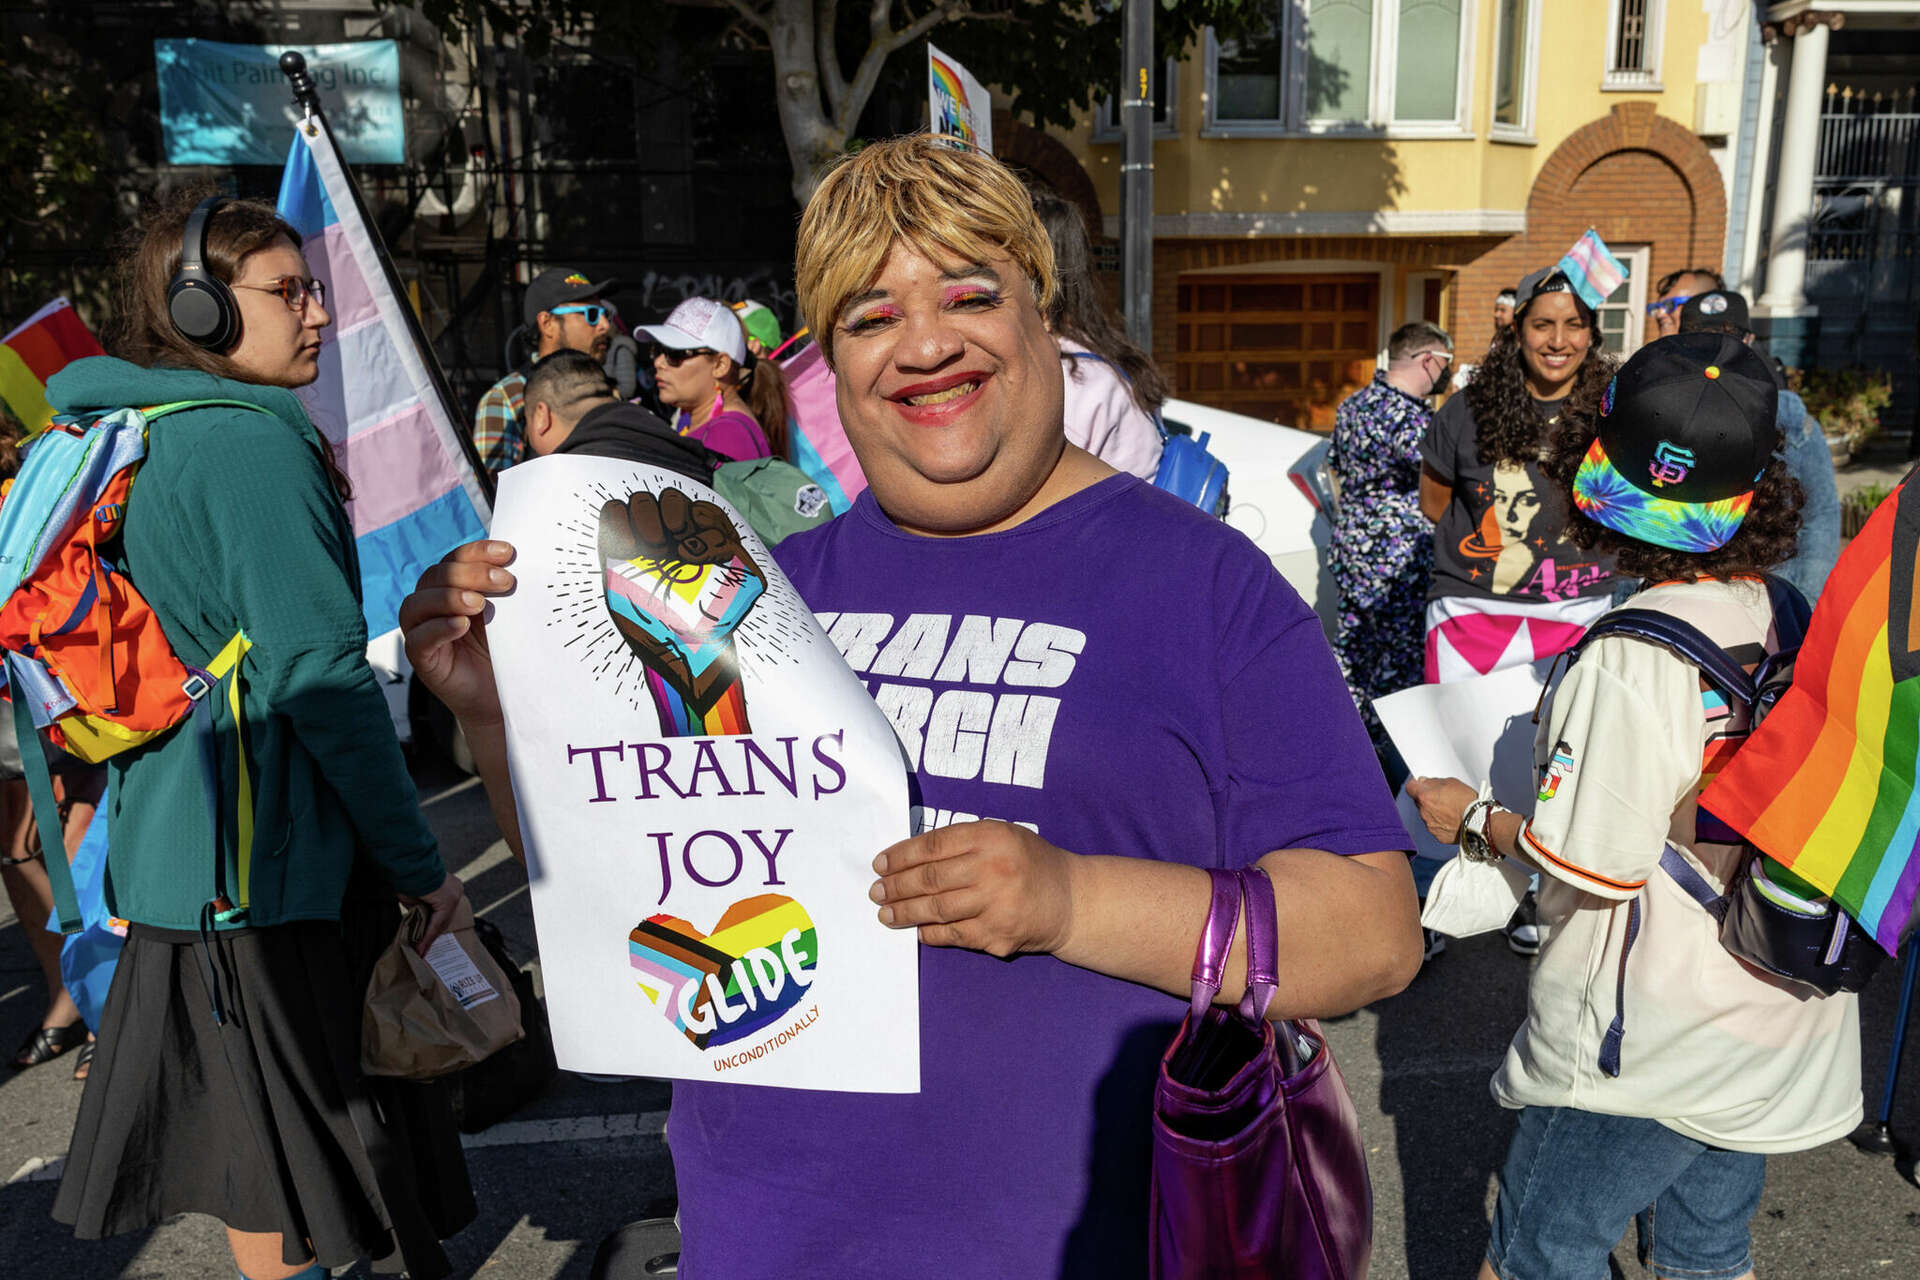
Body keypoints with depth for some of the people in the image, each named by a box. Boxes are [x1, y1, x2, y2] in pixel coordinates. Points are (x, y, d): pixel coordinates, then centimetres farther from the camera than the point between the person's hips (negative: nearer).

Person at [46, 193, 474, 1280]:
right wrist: (419, 862, -15)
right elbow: (319, 675, -22)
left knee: (253, 1152, 19)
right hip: (264, 861, -9)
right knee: (301, 1159, 4)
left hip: (173, 852, 9)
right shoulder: (250, 441, -17)